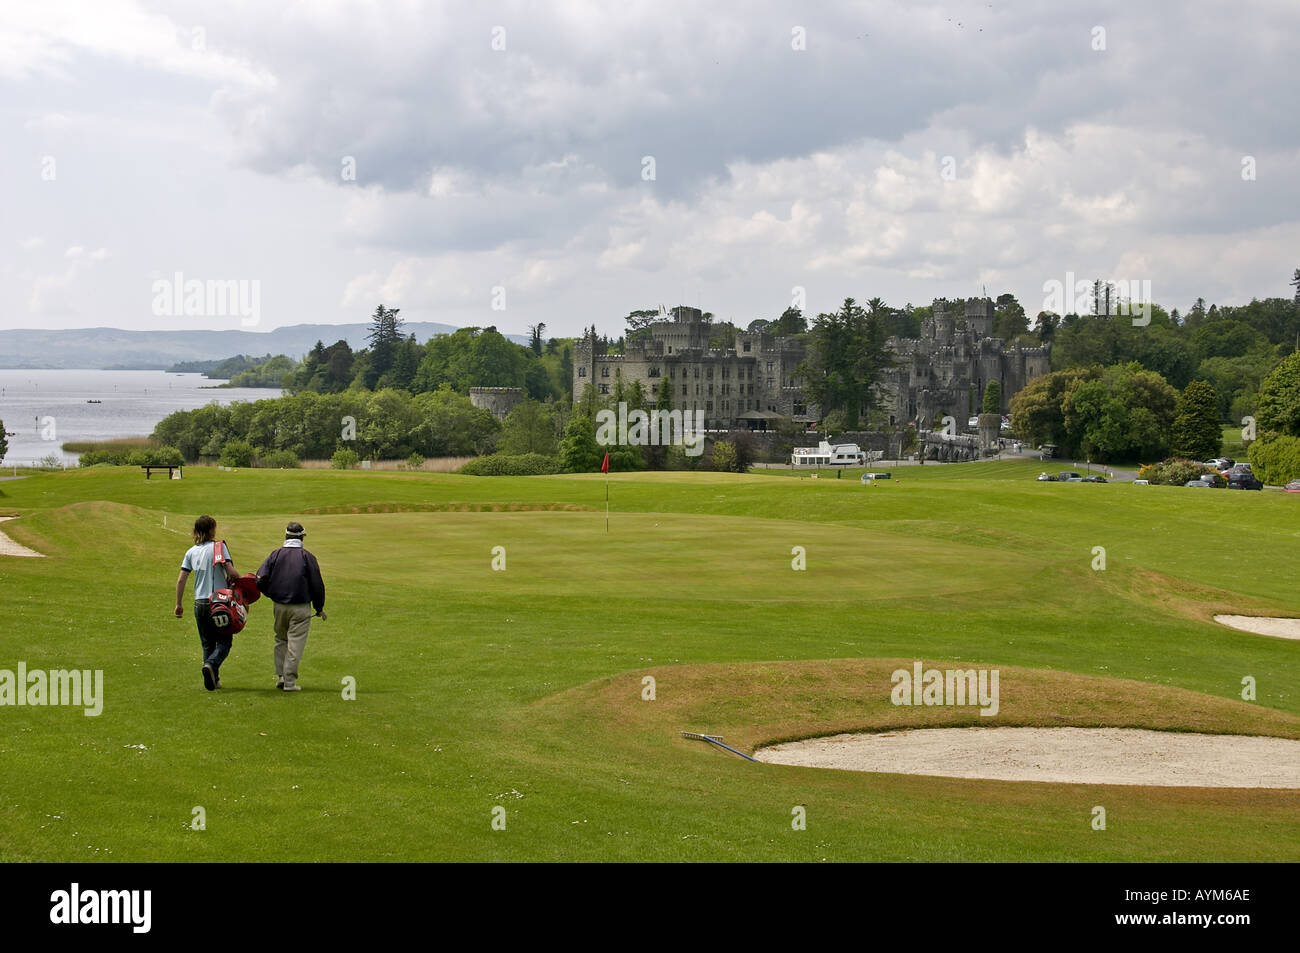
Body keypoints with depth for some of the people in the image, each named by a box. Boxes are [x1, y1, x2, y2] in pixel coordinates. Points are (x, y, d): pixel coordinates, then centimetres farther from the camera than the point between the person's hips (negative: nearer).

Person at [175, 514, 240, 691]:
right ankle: (211, 665, -24)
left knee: (207, 644, 14)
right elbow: (231, 572, -16)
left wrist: (178, 605, 10)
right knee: (224, 641, 3)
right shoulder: (219, 546, -6)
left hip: (199, 603, 4)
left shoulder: (191, 552, 7)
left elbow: (181, 579, 3)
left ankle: (213, 680, 12)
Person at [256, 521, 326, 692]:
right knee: (295, 643, 0)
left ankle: (280, 676, 13)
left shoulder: (275, 555, 3)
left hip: (279, 606, 3)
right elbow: (317, 585, -4)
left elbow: (261, 579, -4)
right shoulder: (307, 557, -4)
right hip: (301, 608, -3)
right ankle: (290, 682, -2)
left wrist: (271, 595, 14)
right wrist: (319, 607, 8)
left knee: (281, 640, 19)